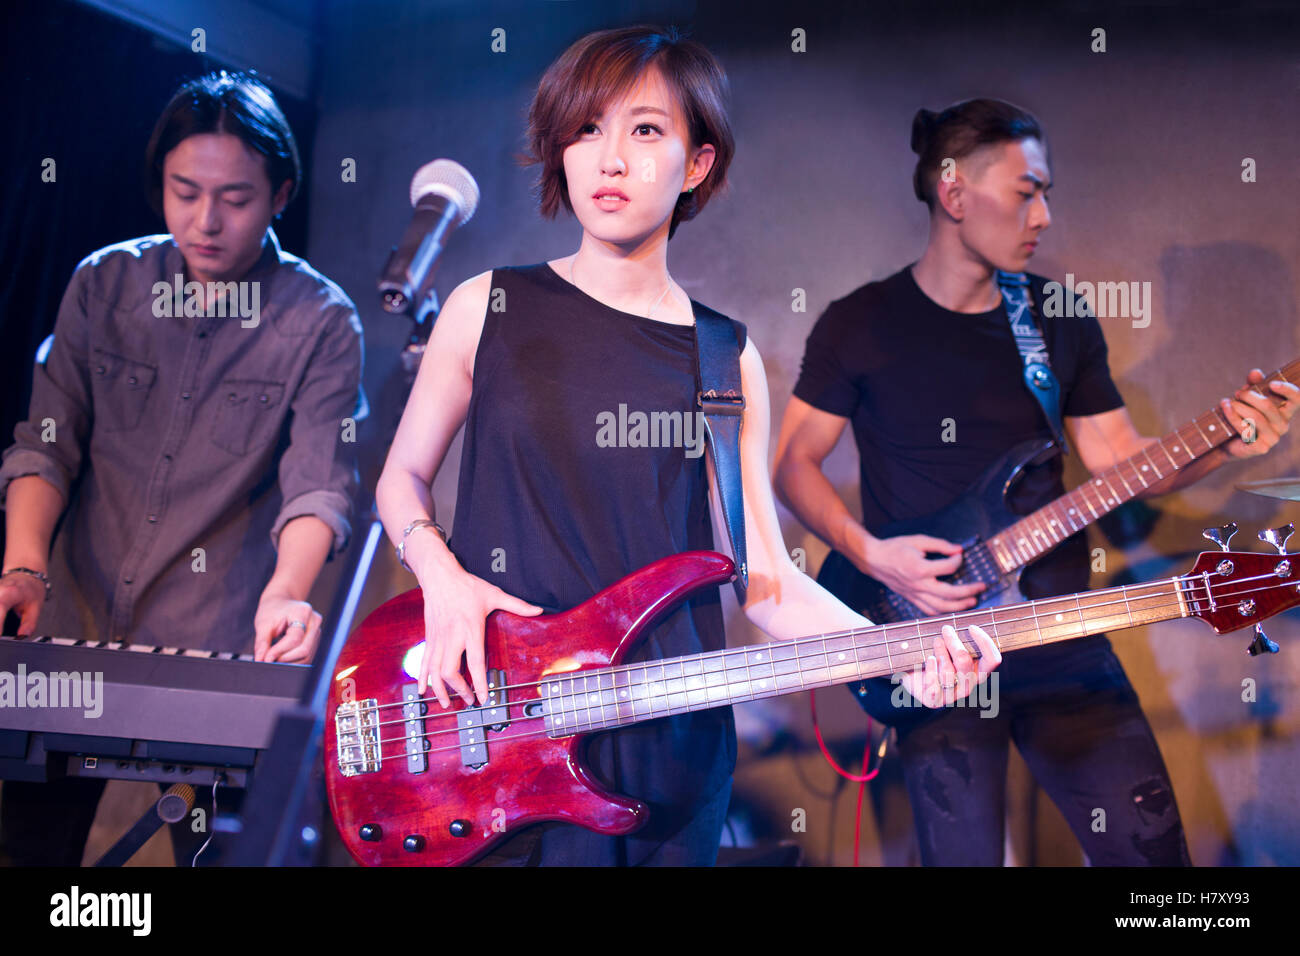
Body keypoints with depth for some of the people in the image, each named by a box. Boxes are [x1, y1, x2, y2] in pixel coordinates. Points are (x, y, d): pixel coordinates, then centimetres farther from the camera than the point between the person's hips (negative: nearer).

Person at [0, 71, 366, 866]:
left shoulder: (321, 322, -7)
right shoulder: (104, 284, 3)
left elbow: (320, 481, -15)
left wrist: (285, 594, -34)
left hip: (218, 649, -3)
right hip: (74, 624, 3)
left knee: (214, 846, 8)